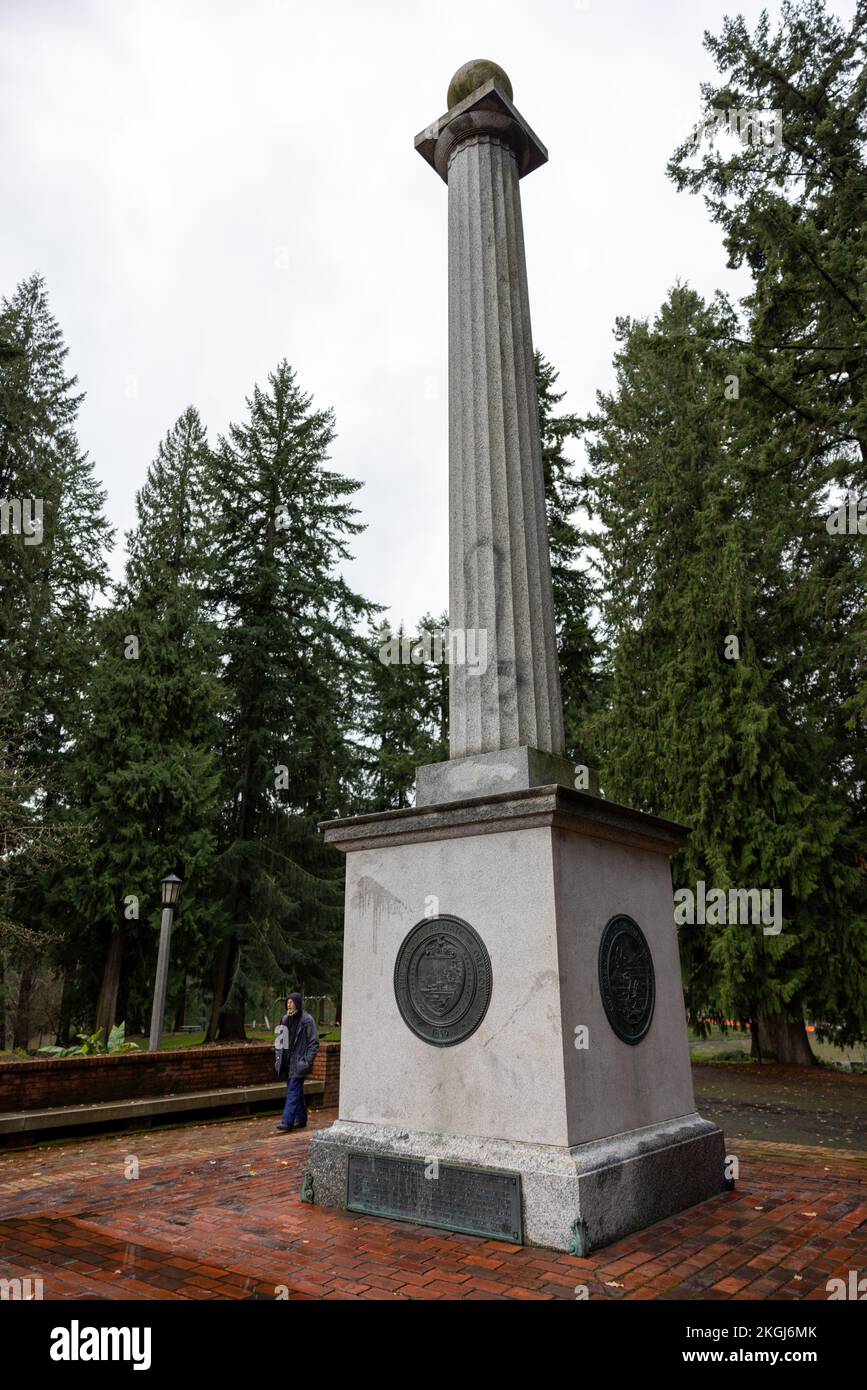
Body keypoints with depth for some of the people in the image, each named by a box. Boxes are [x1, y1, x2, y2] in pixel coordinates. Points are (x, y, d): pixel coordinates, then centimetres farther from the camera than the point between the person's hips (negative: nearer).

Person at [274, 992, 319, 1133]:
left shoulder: (307, 1020, -10)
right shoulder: (285, 1019, 9)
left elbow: (314, 1042, -10)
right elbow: (280, 1040, 17)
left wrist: (307, 1061, -14)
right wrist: (278, 1058, 11)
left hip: (298, 1063, -6)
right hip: (287, 1062, 7)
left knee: (293, 1092, -8)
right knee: (297, 1092, 15)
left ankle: (287, 1123, -8)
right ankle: (301, 1119, 26)